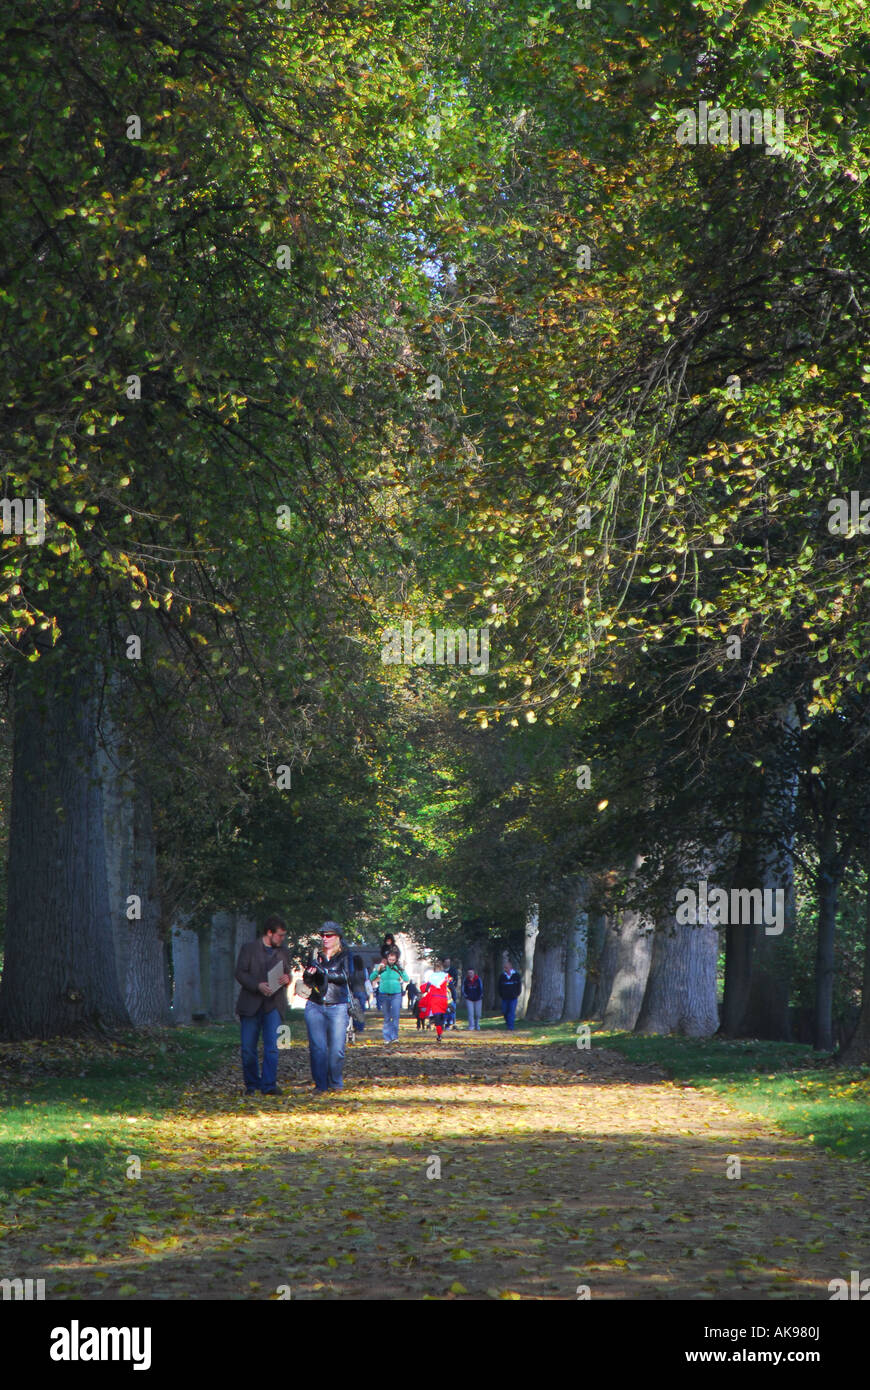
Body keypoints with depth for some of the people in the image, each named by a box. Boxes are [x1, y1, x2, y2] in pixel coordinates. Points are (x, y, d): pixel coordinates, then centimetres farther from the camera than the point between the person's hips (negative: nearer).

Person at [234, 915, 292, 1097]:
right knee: (248, 1048, 0)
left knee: (272, 1046, -11)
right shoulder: (249, 948, 3)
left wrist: (287, 979, -4)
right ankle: (252, 1085, 13)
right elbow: (240, 973, -3)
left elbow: (288, 974, 21)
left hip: (273, 1005, 2)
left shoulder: (282, 952, 15)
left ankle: (269, 1084, -12)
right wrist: (258, 985, -18)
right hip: (251, 1004, -2)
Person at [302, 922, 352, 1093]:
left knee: (337, 1049, -5)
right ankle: (320, 1085, -2)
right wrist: (309, 973, -13)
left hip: (337, 1007, -2)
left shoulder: (344, 957, 6)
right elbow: (307, 981, 10)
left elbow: (344, 977, -10)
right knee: (317, 1047, -7)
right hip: (315, 1006, 2)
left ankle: (335, 1083, 12)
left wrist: (322, 971, -17)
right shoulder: (316, 956, 14)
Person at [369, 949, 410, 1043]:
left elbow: (407, 980, -1)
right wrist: (378, 969, -10)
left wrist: (401, 970, -9)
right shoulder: (382, 967, 3)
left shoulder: (398, 968, 3)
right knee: (386, 1017, 6)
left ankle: (394, 1036, -4)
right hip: (384, 995, 1)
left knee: (395, 1016, -10)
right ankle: (387, 1037, 10)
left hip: (396, 994, -1)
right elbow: (372, 978, 2)